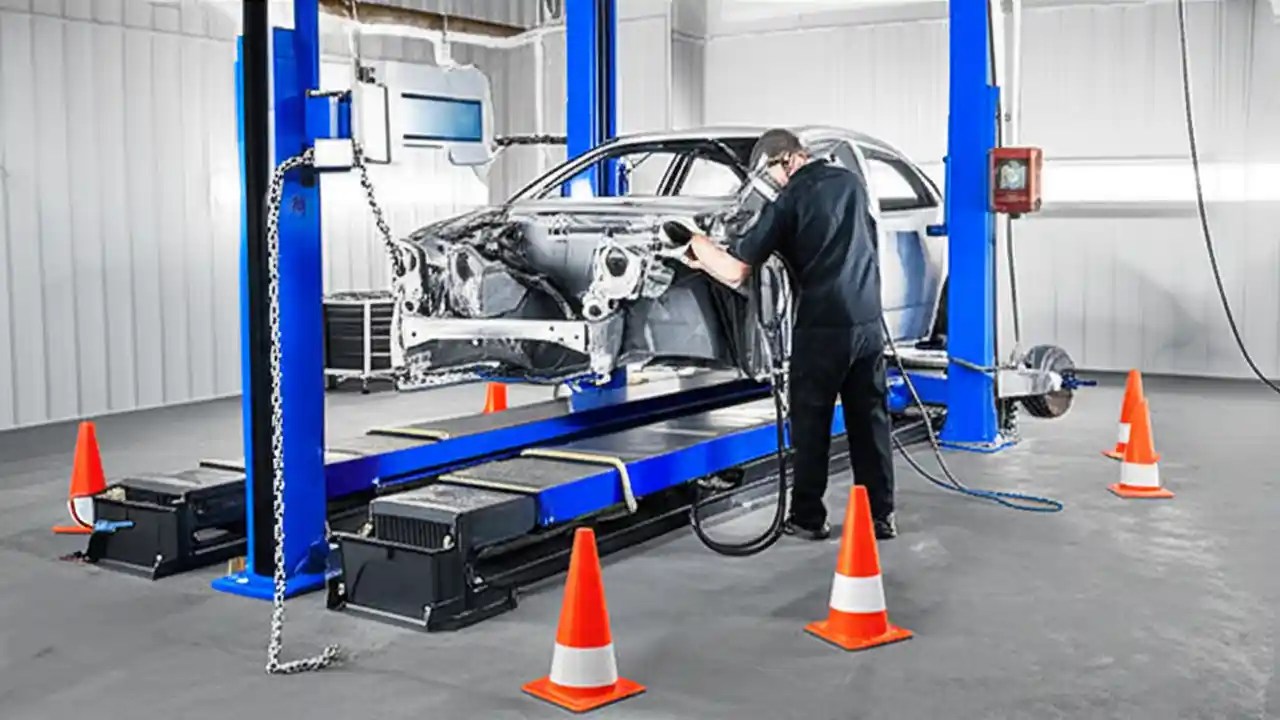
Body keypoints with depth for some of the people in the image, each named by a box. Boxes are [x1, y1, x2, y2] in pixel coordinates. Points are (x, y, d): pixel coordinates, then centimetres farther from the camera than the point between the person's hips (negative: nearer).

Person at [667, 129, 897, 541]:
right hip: (868, 322, 6)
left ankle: (808, 518, 13)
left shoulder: (789, 201, -9)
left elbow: (735, 273, -14)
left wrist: (698, 245, 6)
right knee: (870, 419, 12)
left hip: (822, 327, -5)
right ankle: (881, 515, 16)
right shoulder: (851, 182, 9)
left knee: (810, 424, 7)